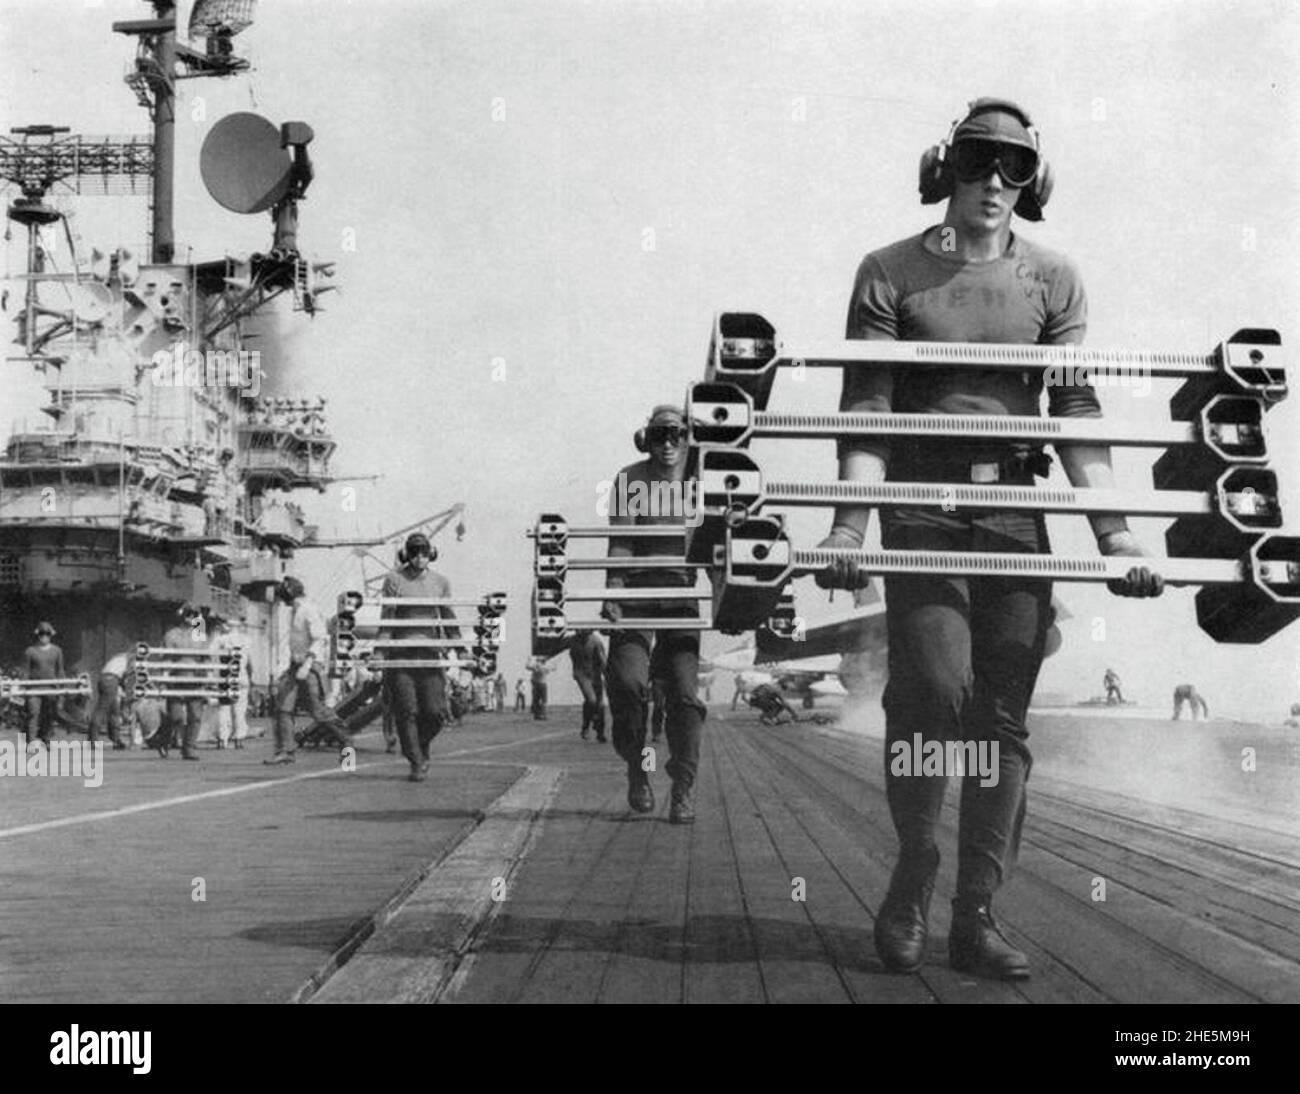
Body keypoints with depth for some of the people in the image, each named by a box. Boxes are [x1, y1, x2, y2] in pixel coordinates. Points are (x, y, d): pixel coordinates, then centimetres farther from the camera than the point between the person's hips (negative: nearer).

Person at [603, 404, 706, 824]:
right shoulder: (630, 480, -1)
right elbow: (621, 541, -9)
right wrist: (613, 592, -21)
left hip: (682, 593, 1)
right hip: (637, 592, -1)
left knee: (684, 692, -4)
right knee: (627, 680, -17)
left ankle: (684, 789, 4)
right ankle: (636, 766, 7)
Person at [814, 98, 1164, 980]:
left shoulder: (1052, 279, 10)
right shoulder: (892, 273, 3)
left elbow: (1076, 408, 6)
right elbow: (867, 408, -4)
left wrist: (1113, 528, -4)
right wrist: (851, 521, -17)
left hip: (1016, 508, 3)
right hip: (922, 505, -3)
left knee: (1004, 715, 1)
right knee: (938, 684, -18)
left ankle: (977, 916, 8)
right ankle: (913, 879, 4)